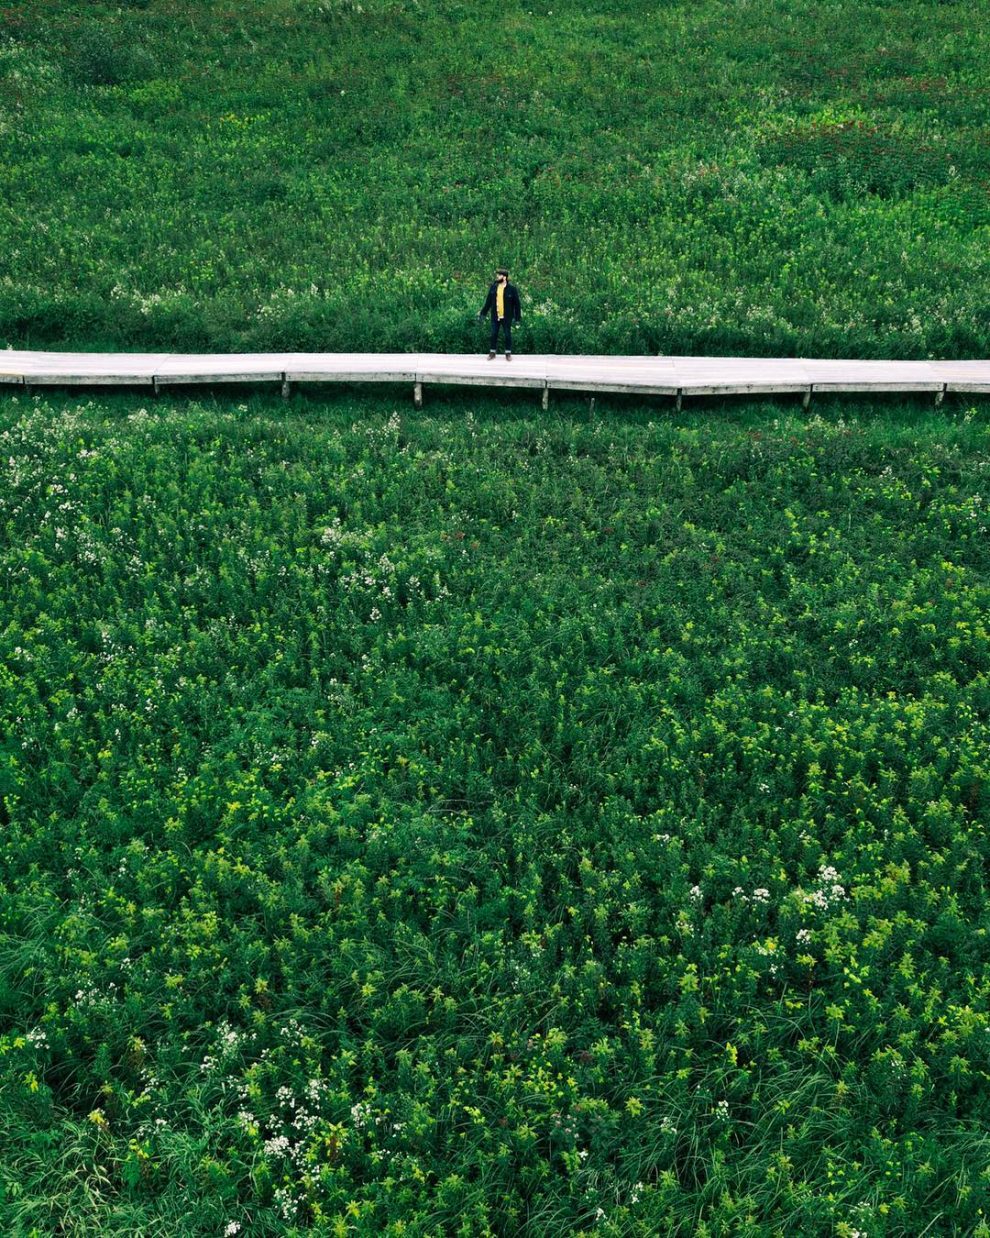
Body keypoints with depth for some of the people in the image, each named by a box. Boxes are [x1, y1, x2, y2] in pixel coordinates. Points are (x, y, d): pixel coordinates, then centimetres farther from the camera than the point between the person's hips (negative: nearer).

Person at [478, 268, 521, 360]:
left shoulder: (512, 288, -10)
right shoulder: (493, 287, 2)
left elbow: (517, 304, -6)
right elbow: (488, 301, 8)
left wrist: (517, 317, -7)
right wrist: (482, 312, 6)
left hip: (507, 317, -3)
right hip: (495, 316, 3)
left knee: (507, 335, 6)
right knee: (494, 335, 9)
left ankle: (508, 353, 18)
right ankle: (492, 353, 19)